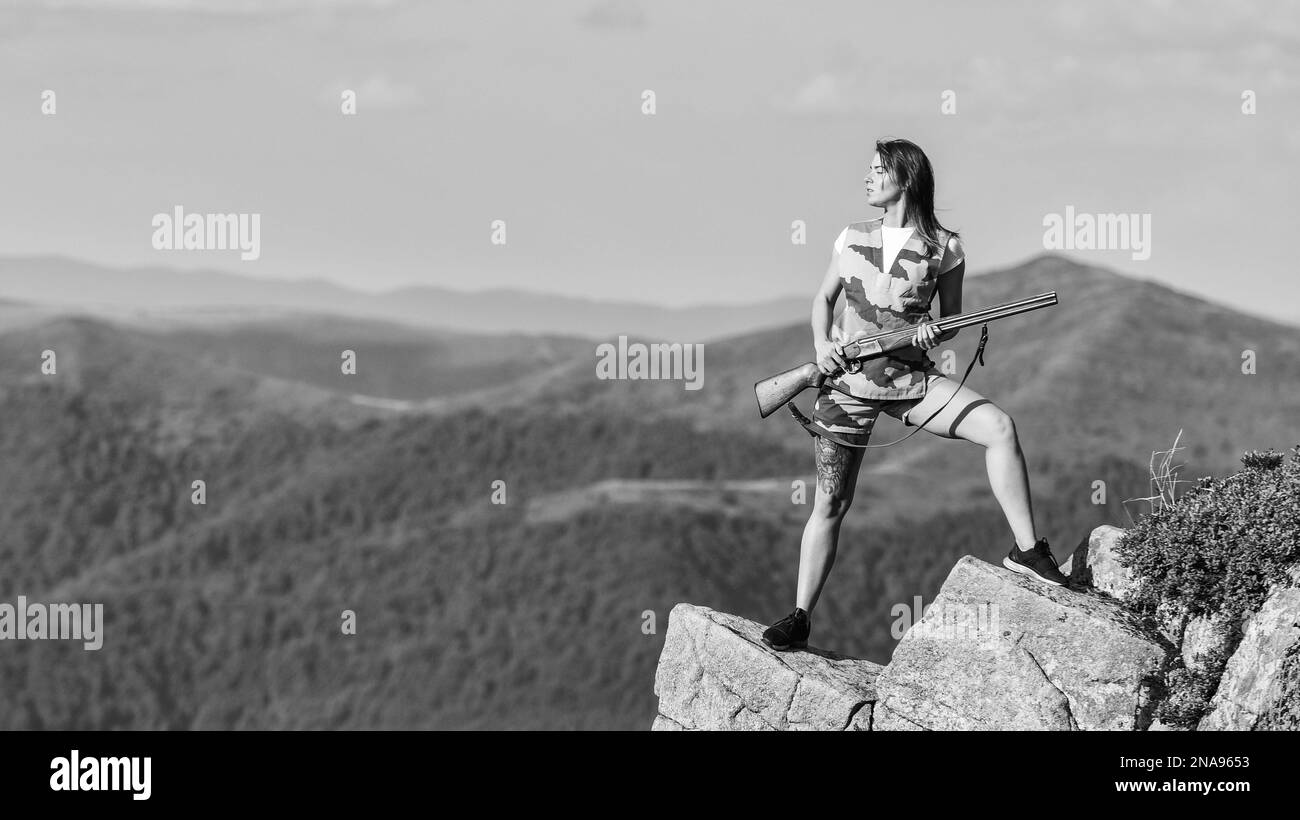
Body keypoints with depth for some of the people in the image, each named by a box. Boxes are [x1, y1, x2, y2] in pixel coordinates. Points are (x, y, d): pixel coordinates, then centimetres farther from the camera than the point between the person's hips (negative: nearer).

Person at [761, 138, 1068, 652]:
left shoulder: (943, 248, -1)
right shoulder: (852, 239, 5)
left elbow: (952, 318, 9)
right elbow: (823, 298, 16)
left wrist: (935, 333, -14)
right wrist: (822, 344, -3)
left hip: (911, 378, -1)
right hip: (849, 379, 1)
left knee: (998, 426, -22)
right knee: (830, 503, 1)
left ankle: (1027, 551, -16)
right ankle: (800, 618, 11)